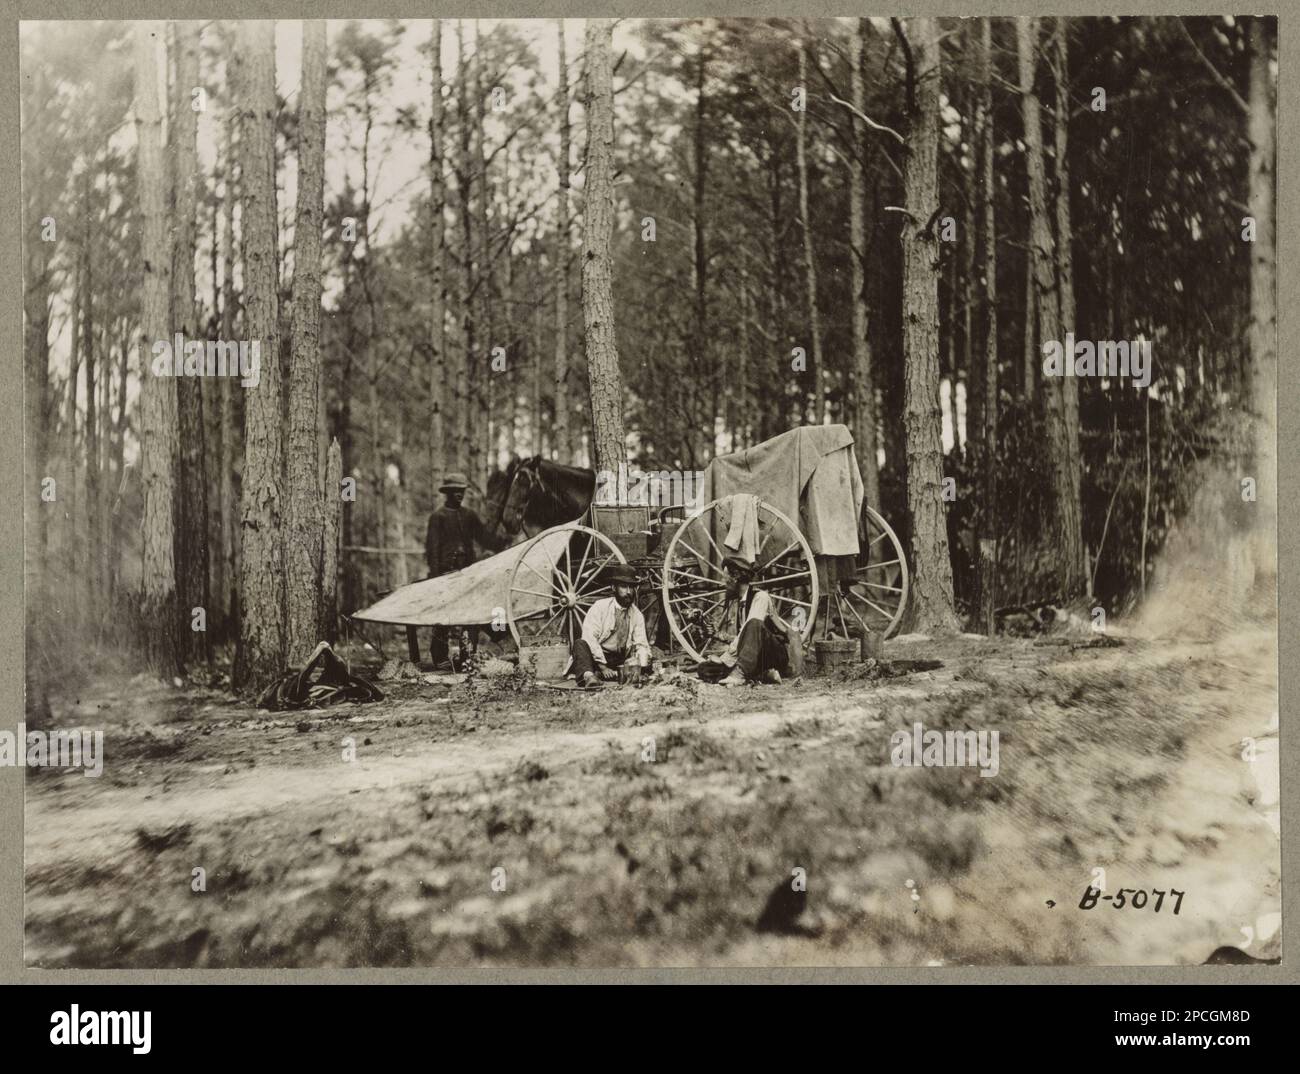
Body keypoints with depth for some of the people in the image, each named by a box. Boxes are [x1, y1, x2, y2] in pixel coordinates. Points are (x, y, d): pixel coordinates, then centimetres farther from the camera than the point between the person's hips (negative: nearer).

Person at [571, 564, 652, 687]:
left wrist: (638, 667, -19)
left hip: (619, 662, 4)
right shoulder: (600, 607, -5)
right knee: (580, 643, -30)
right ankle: (588, 676, -56)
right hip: (596, 658, -4)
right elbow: (589, 638, -16)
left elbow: (641, 645, 3)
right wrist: (603, 667, -24)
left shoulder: (637, 615, 7)